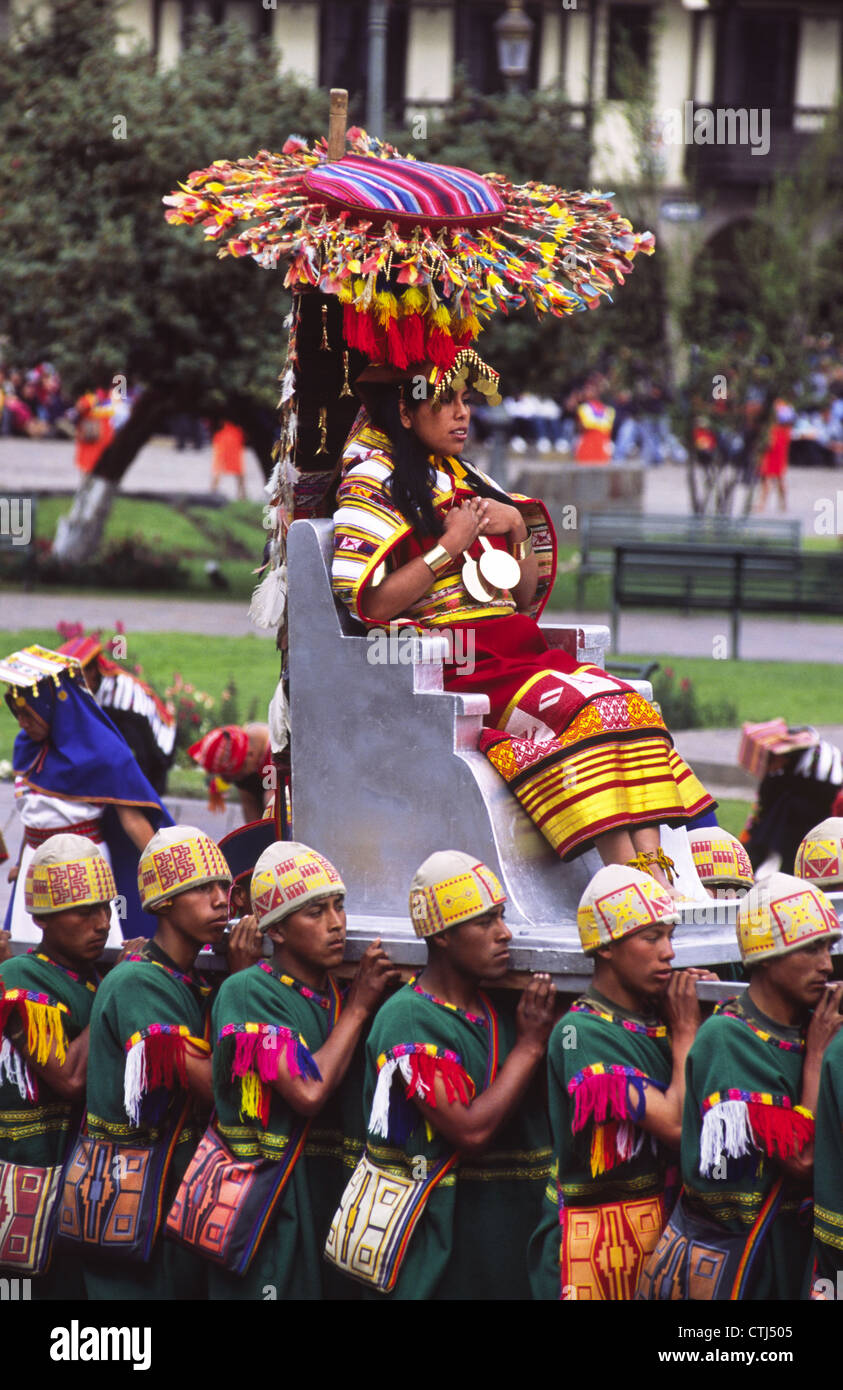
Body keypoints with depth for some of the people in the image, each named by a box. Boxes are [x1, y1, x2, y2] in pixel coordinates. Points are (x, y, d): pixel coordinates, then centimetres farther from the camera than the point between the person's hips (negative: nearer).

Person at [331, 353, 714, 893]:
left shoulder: (466, 482, 23)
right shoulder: (374, 482, 2)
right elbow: (369, 606, -11)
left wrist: (517, 528, 7)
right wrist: (450, 545, -10)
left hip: (515, 645, 7)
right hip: (451, 664, -7)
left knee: (626, 704, -22)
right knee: (580, 713, -30)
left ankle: (657, 875, -35)